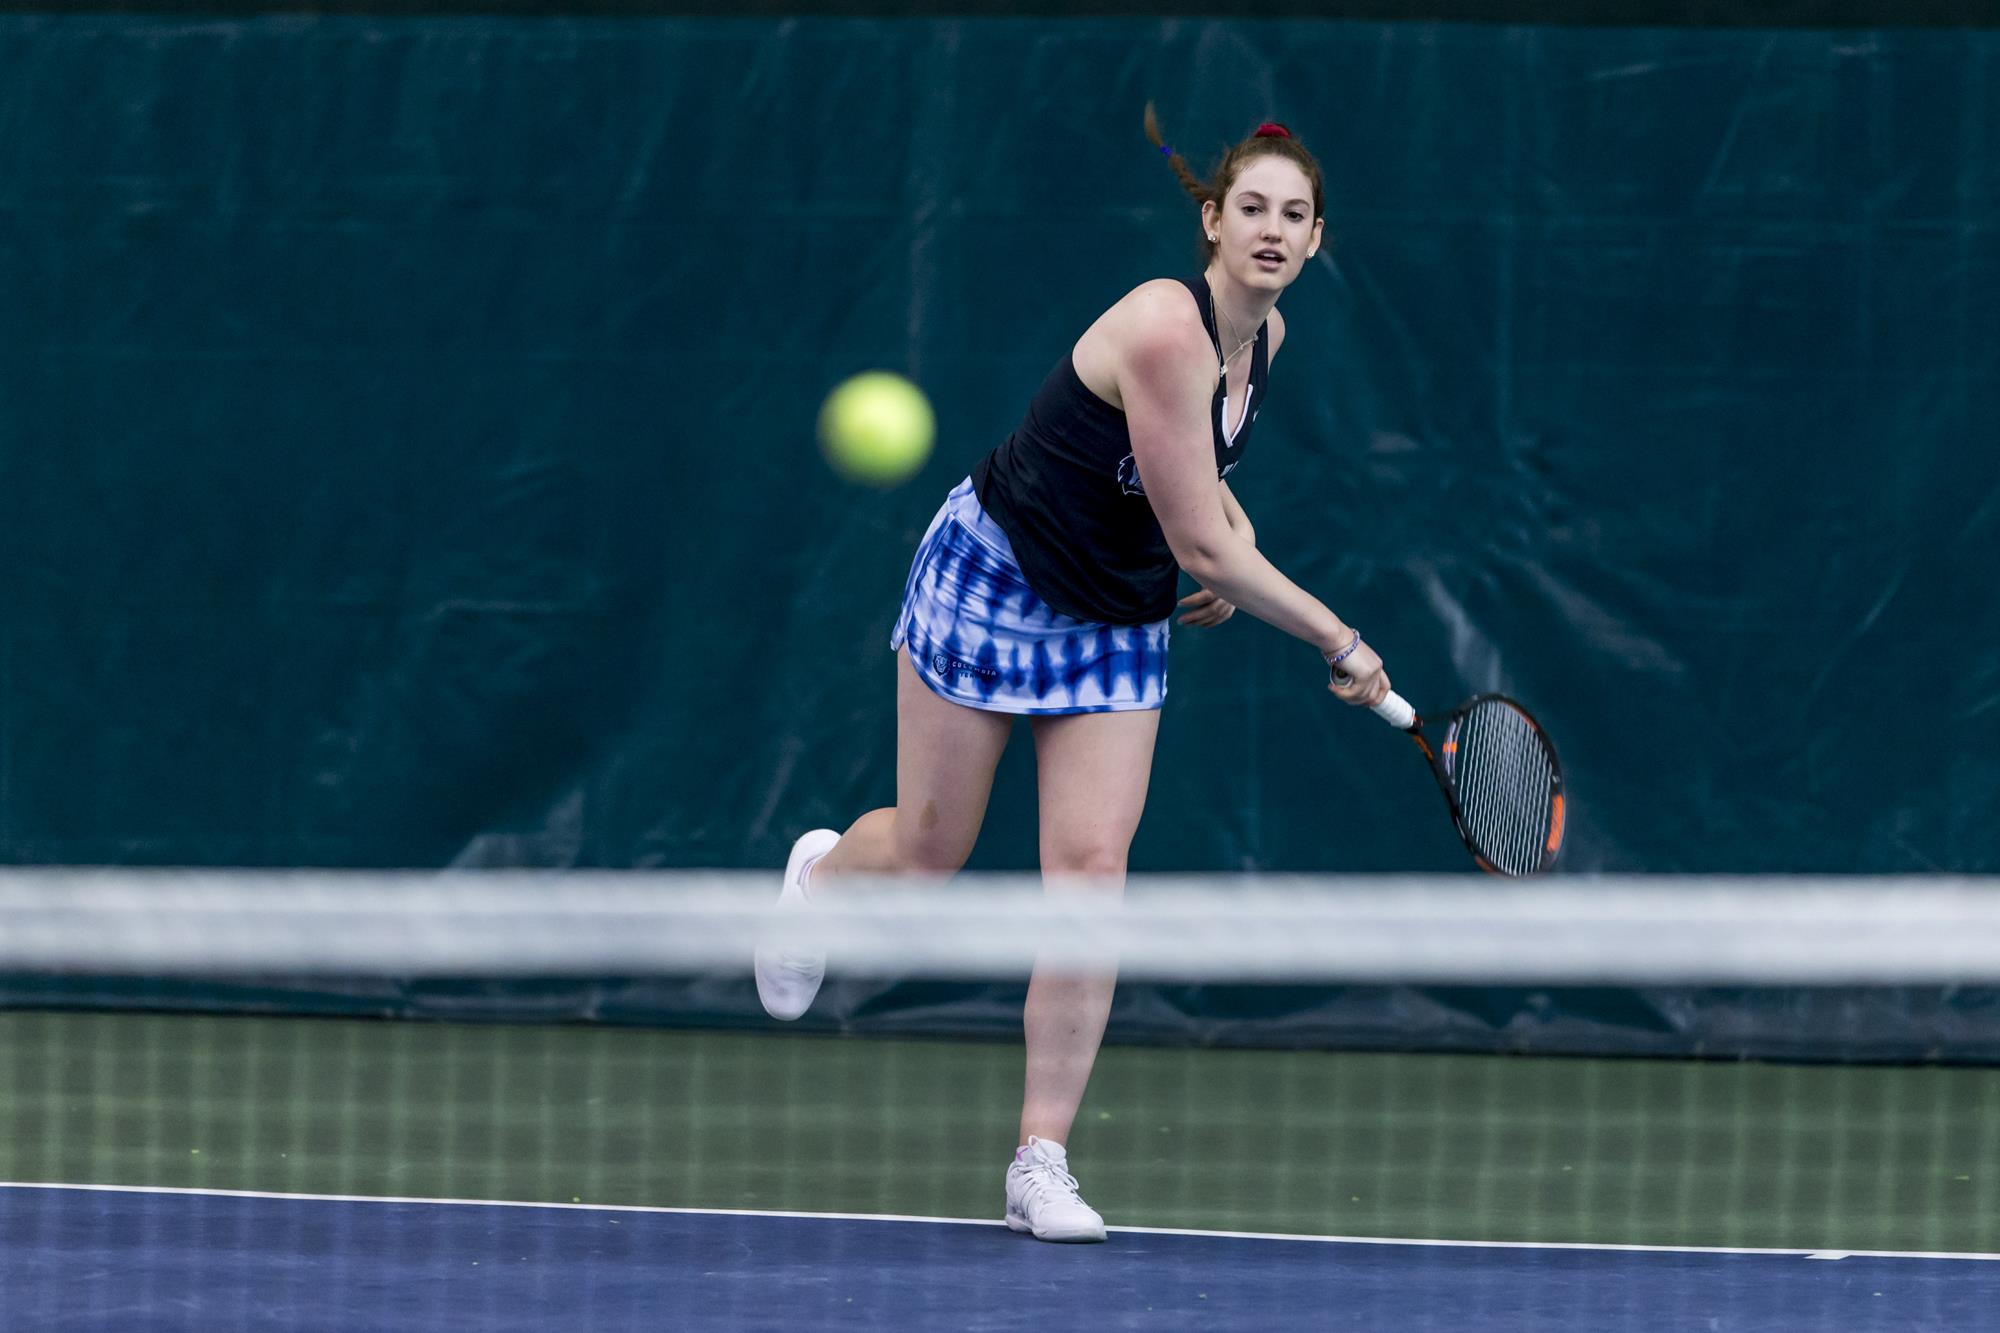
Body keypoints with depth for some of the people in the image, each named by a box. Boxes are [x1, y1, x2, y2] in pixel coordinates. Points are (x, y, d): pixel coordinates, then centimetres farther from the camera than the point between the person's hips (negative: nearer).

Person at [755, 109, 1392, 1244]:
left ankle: (1043, 1163, -4)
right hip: (993, 580, -6)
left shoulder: (1263, 336, -3)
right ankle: (822, 873, 47)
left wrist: (1230, 527, -2)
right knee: (932, 849, 7)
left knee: (1092, 866, -8)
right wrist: (1341, 646, -21)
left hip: (1118, 624, 6)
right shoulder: (1166, 330, -29)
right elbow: (1203, 547, -28)